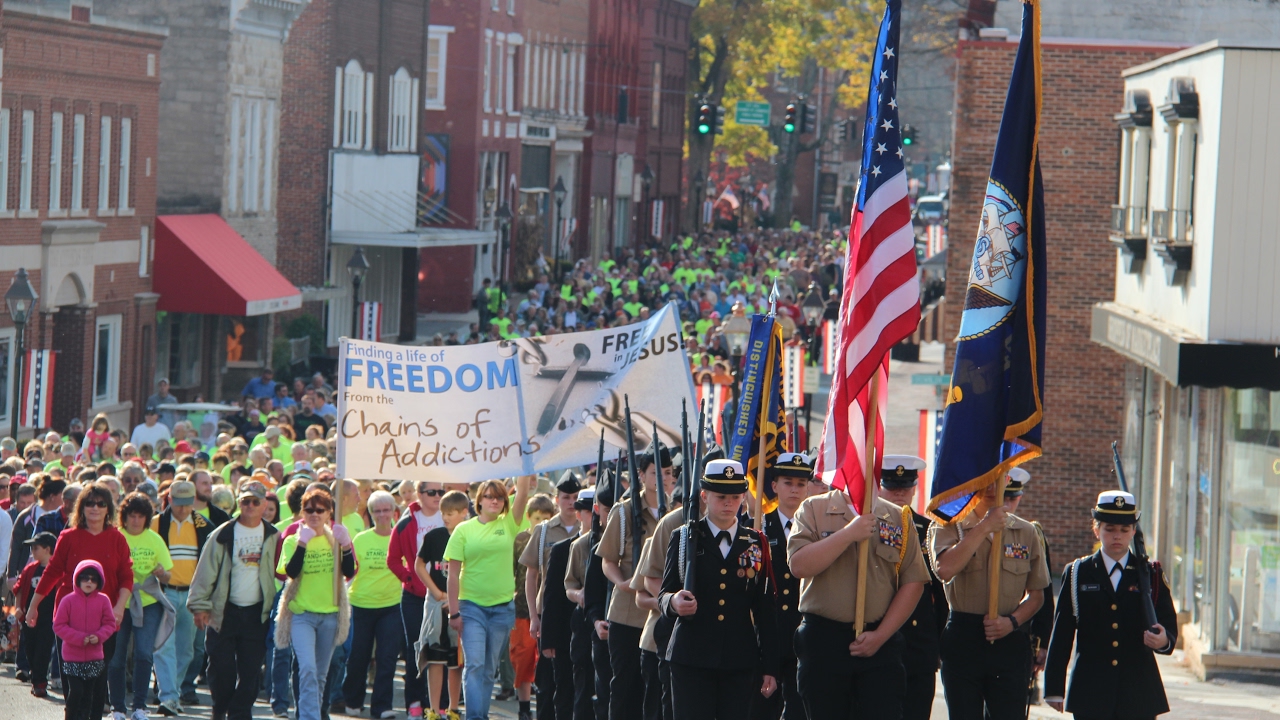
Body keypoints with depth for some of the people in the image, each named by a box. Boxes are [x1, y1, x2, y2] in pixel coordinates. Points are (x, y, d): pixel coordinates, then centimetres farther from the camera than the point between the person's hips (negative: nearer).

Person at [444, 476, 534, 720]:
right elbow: (453, 573, -1)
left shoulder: (508, 525, 5)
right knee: (474, 664, -12)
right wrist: (454, 612, -6)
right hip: (471, 606, -2)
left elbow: (522, 493, -9)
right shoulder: (464, 530, -1)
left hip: (502, 607, 2)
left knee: (489, 668, 9)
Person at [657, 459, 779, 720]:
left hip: (740, 660, 1)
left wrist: (770, 667, 4)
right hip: (692, 657, -1)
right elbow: (664, 594, 7)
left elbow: (765, 610, 8)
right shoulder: (684, 539, 8)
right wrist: (674, 602, -19)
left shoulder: (756, 543, 10)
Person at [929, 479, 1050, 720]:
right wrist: (984, 528, -17)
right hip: (963, 643, -1)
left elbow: (1036, 594, 11)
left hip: (1010, 642, 2)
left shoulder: (1025, 532, 9)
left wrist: (1012, 621, -8)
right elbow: (945, 569, -21)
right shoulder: (948, 527, 1)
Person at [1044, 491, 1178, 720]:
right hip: (1091, 691, 0)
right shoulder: (1076, 574, 7)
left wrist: (1164, 640, -22)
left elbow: (1169, 625, 4)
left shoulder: (1151, 574, 8)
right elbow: (1061, 634, 5)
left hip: (1138, 694, 0)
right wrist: (1054, 689, 1)